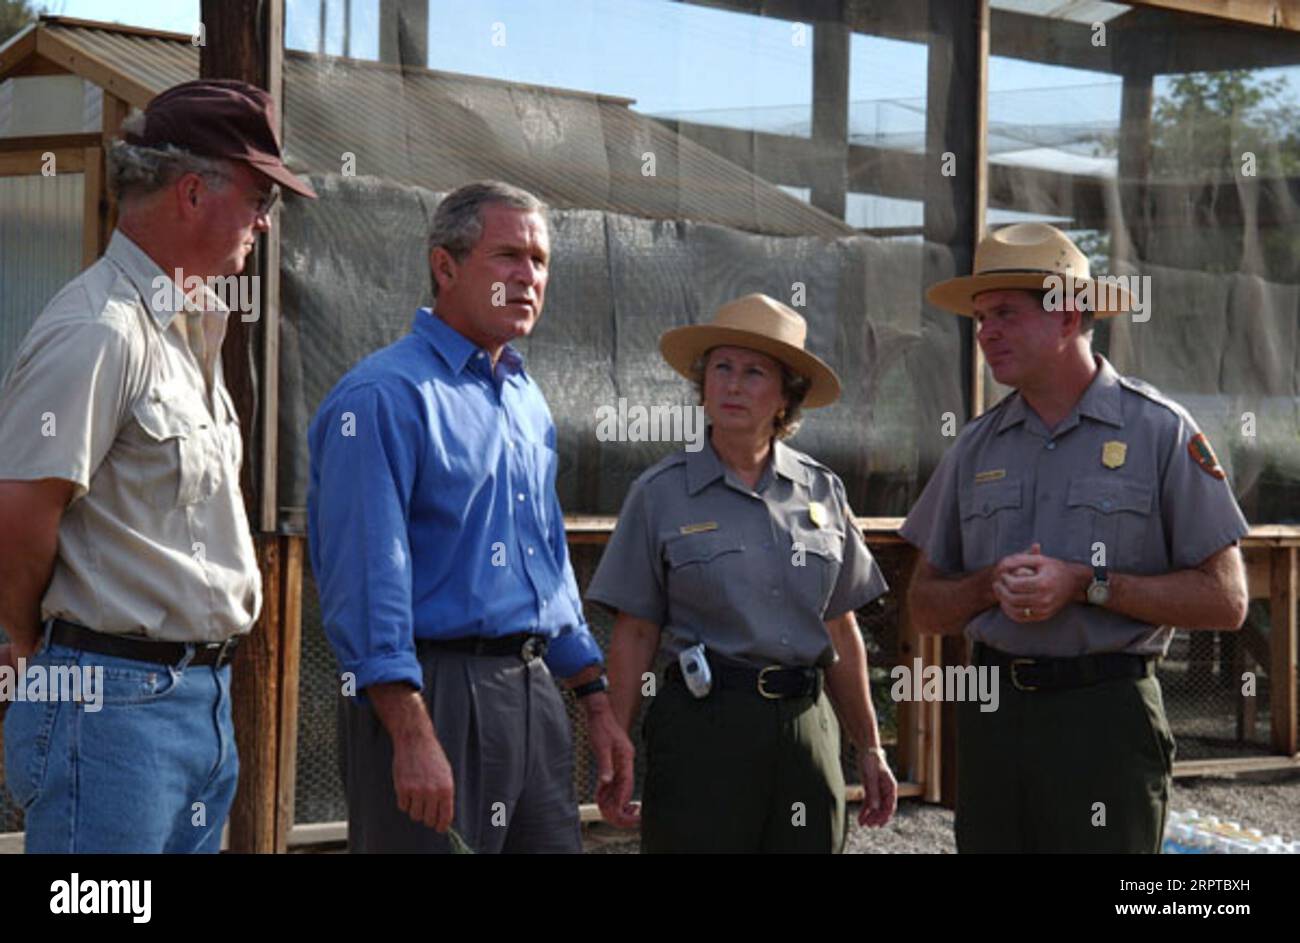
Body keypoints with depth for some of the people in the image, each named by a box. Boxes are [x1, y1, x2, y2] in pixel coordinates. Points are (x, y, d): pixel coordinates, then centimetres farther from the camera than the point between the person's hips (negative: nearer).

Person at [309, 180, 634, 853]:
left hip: (534, 693, 8)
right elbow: (366, 575, -17)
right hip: (434, 694, -8)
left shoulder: (526, 401, 18)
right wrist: (412, 734, -24)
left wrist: (596, 701, 20)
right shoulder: (387, 395, -9)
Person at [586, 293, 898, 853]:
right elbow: (635, 636, 0)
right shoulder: (660, 495, 1)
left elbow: (840, 632, 14)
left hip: (805, 723, 3)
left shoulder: (821, 491, 9)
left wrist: (869, 750, 14)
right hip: (703, 727, -3)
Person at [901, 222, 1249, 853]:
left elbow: (1224, 601, -5)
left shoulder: (1161, 433, -1)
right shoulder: (976, 447, 13)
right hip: (991, 719, 4)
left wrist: (1087, 585, -13)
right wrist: (992, 585, -7)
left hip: (1107, 716, -4)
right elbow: (926, 606, 14)